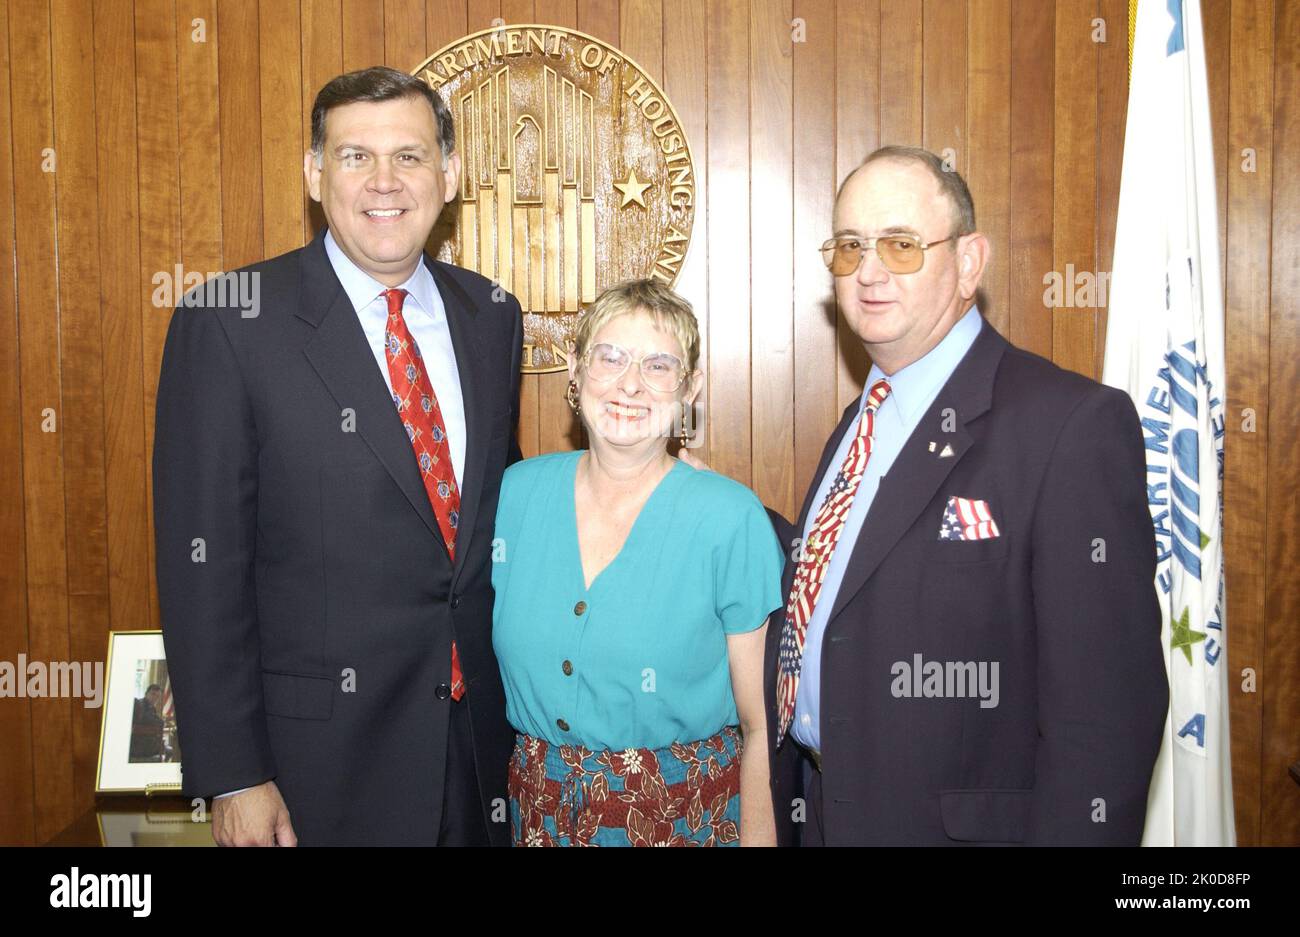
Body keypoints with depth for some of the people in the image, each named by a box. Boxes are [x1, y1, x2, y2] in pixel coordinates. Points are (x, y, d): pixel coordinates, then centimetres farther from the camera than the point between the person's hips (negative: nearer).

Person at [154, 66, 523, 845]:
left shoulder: (490, 314, 4)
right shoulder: (229, 323, -11)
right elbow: (203, 562, -11)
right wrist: (232, 777, -11)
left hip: (484, 732, 5)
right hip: (322, 750, -4)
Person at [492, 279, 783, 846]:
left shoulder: (731, 519, -14)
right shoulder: (517, 492, -3)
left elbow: (762, 726, -11)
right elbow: (485, 657, 8)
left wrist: (757, 837, -16)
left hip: (687, 815, -3)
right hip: (539, 810, 3)